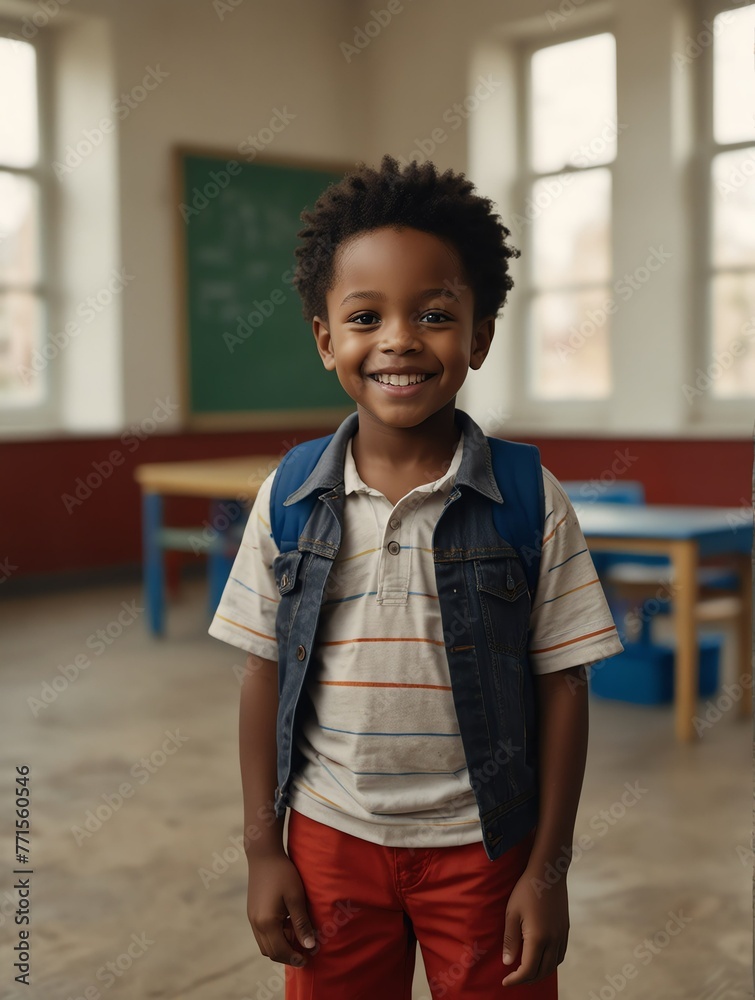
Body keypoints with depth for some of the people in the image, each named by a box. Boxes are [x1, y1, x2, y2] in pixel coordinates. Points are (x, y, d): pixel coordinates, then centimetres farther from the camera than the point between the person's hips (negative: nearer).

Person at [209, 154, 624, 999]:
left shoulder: (530, 501, -11)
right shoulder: (289, 500, -6)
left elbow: (561, 685, -7)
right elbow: (265, 677, 0)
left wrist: (547, 868, -5)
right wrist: (262, 849, 1)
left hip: (484, 844, -1)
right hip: (331, 840, 2)